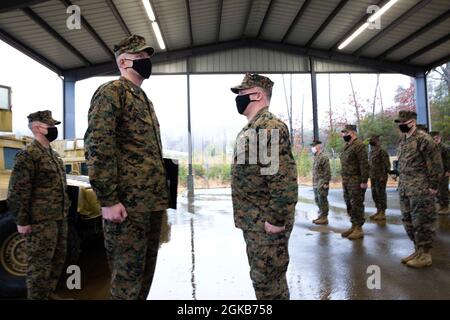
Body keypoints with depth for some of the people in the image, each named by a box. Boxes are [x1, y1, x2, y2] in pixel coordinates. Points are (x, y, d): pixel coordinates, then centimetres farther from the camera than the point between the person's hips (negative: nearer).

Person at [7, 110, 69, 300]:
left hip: (59, 219, 9)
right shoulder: (28, 154, -13)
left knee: (58, 260, 18)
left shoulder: (53, 155, 14)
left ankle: (49, 294, 34)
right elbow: (16, 192, -16)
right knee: (40, 265, 2)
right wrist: (22, 221, -16)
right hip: (40, 221, -9)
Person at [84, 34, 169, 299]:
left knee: (146, 269, 17)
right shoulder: (111, 92, -5)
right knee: (127, 275, 1)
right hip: (127, 203, -9)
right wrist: (108, 200, -21)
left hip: (152, 201, 9)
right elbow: (97, 147, -16)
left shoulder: (145, 99, 22)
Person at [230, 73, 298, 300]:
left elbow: (285, 178, -25)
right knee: (262, 277, 20)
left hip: (266, 223, -10)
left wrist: (277, 220, -23)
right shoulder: (251, 128, 15)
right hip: (253, 221, 10)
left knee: (267, 280, 2)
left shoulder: (270, 127, -17)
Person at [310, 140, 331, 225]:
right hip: (316, 183, 9)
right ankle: (321, 216, 25)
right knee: (317, 200, 14)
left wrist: (326, 183, -19)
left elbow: (327, 171, -17)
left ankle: (324, 218, 6)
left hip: (322, 184, -9)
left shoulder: (323, 157, -14)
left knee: (322, 200, -3)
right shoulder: (316, 157, 15)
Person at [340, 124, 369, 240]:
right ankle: (353, 226, 24)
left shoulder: (359, 145, -12)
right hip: (346, 181, 9)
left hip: (356, 181, -9)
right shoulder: (347, 146, 16)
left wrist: (364, 181, -20)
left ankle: (359, 229, 6)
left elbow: (364, 164, -18)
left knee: (357, 205, -3)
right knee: (349, 205, 14)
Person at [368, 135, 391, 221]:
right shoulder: (372, 152, 14)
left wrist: (383, 176, -19)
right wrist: (370, 175, 17)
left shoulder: (382, 151, -12)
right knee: (375, 195, 13)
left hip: (380, 177, -9)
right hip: (373, 177, 9)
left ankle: (382, 213, 4)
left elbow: (386, 165, -16)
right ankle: (378, 211, 23)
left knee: (381, 194, -3)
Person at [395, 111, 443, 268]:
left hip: (420, 190, -9)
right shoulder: (402, 141, 13)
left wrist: (433, 186, -13)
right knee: (408, 221, 14)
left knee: (421, 222, -1)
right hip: (404, 190, 9)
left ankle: (425, 255, 12)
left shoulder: (423, 139, -12)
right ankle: (418, 250, 27)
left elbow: (436, 164, -13)